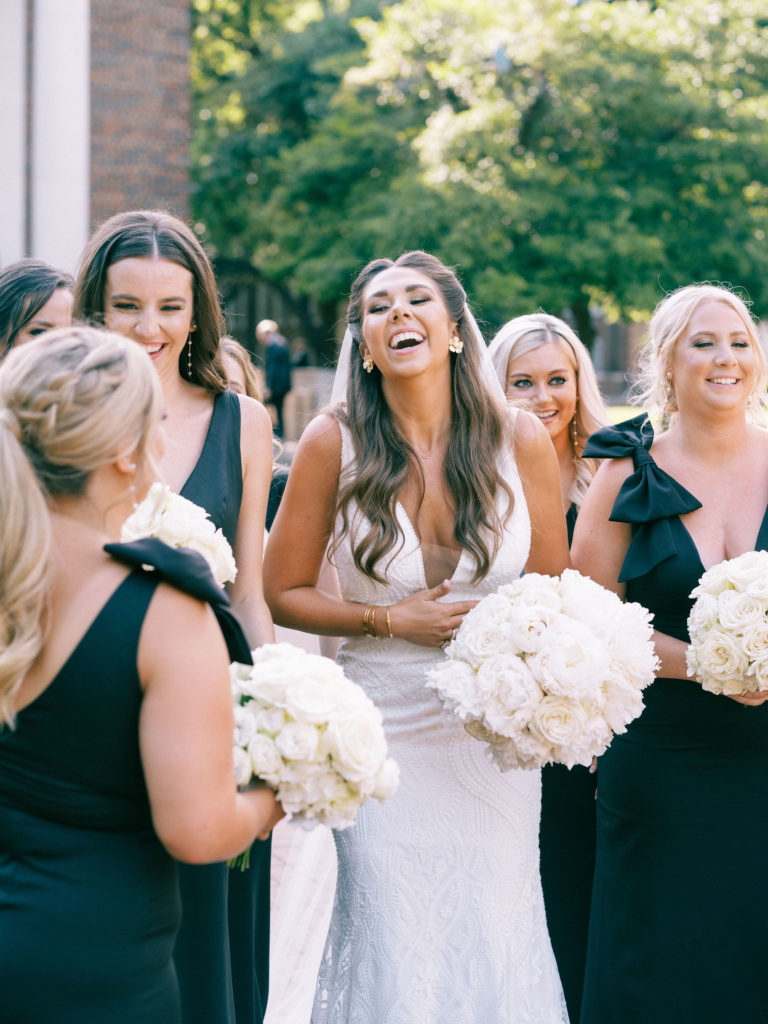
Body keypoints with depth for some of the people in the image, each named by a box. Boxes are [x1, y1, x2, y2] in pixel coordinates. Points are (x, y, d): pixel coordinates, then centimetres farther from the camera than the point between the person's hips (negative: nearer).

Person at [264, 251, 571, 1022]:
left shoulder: (520, 440, -3)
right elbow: (283, 594, 0)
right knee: (392, 949, 3)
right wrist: (392, 620, -12)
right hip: (384, 733, -1)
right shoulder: (334, 442, -7)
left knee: (495, 939, 8)